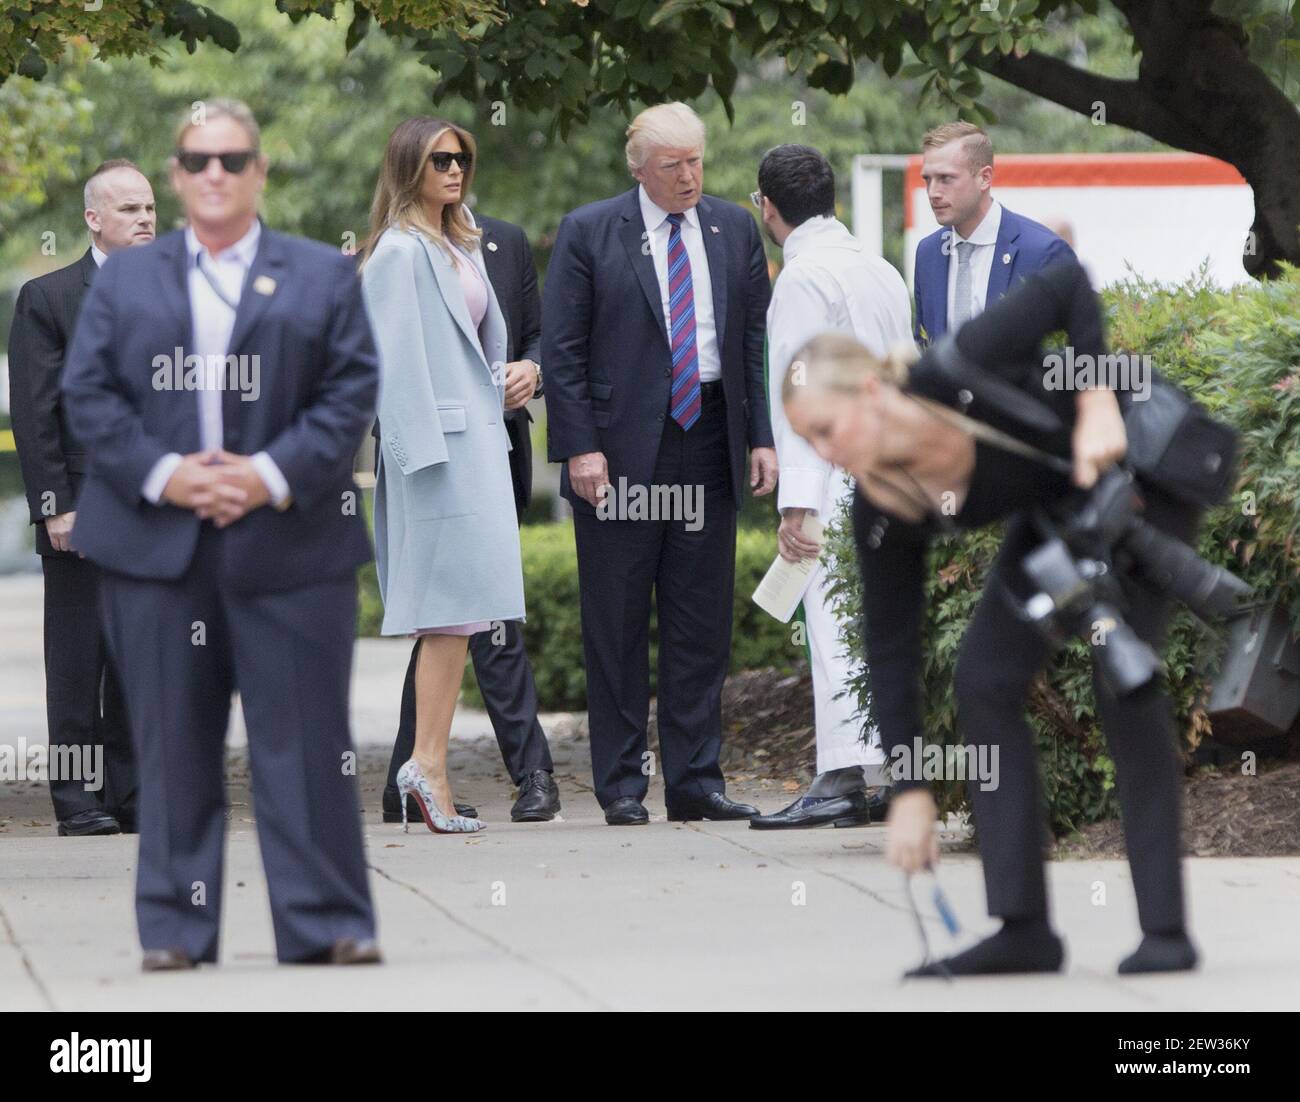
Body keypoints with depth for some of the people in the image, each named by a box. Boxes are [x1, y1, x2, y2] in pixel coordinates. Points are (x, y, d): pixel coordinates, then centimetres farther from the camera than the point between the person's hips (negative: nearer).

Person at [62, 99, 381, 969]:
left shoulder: (324, 276, 10)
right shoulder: (125, 279, 14)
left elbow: (352, 392, 1)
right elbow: (89, 394, 5)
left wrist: (272, 475, -12)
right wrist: (161, 473, -11)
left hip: (286, 541, -1)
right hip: (158, 543, 1)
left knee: (305, 744, -2)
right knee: (174, 749, 3)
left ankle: (328, 925, 4)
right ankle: (176, 928, 9)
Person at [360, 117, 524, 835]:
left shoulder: (462, 248, 19)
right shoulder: (399, 252, -8)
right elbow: (397, 358, -14)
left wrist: (512, 376, 12)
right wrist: (423, 450, -18)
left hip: (478, 438, 9)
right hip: (439, 443, -9)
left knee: (458, 610, 5)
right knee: (454, 600, -13)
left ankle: (428, 759, 5)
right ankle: (428, 762, -15)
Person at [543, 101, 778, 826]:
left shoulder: (735, 230, 10)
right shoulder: (589, 234, -1)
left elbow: (759, 338, 12)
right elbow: (562, 349, -3)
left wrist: (763, 436, 3)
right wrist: (580, 447, -11)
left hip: (710, 443, 3)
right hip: (621, 452, -3)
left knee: (703, 624, 5)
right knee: (617, 629, 1)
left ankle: (695, 780, 11)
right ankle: (622, 785, 8)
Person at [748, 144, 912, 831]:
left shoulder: (806, 278, -9)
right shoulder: (883, 273, 18)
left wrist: (797, 502, -18)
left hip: (839, 476, -9)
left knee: (836, 627, -12)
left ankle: (842, 778, -18)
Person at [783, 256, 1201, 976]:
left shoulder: (958, 373, -37)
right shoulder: (884, 515, -19)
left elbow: (1069, 286, -26)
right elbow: (891, 653, -13)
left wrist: (1098, 409, -34)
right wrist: (908, 793, -15)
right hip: (1054, 501, 6)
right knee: (984, 679, -6)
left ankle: (1164, 928, -12)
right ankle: (1024, 929, -2)